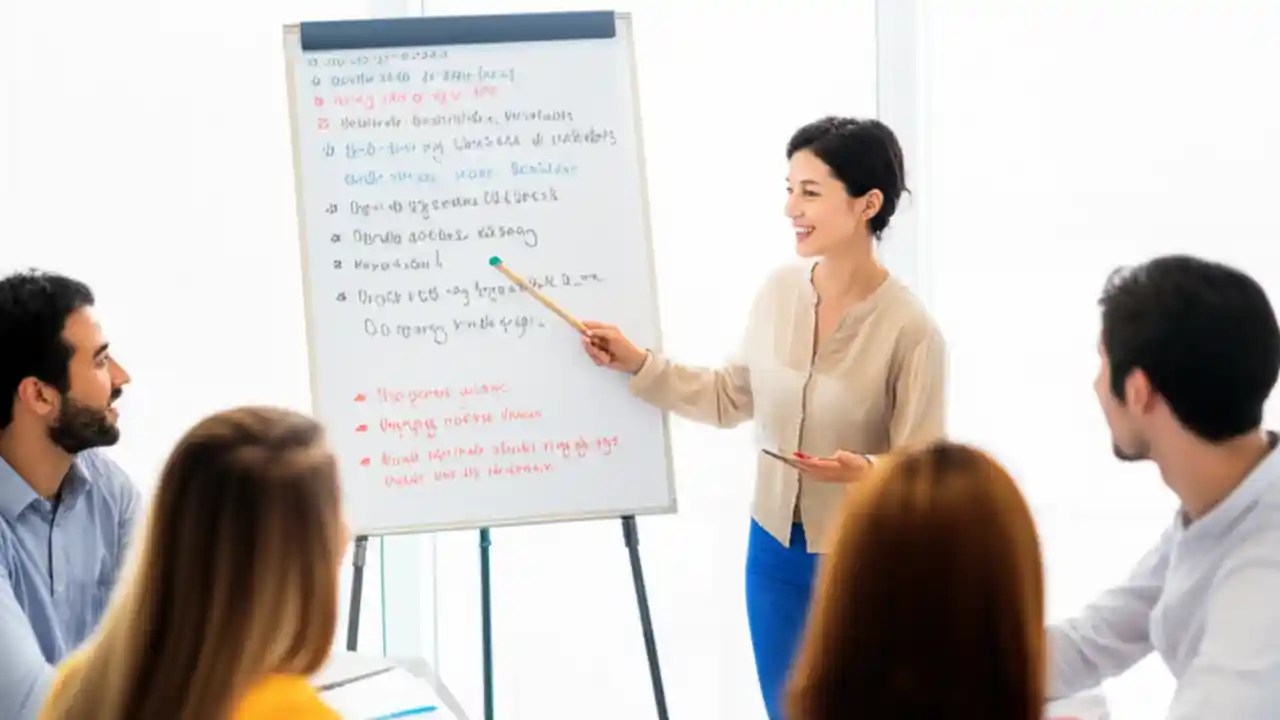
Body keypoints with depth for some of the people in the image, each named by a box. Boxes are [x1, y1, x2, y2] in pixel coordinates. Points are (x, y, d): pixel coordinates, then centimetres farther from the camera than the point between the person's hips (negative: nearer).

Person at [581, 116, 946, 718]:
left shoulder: (910, 330, -20)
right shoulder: (778, 291, -3)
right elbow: (732, 398, 10)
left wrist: (864, 472, -34)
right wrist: (637, 364, 5)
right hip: (775, 549, 6)